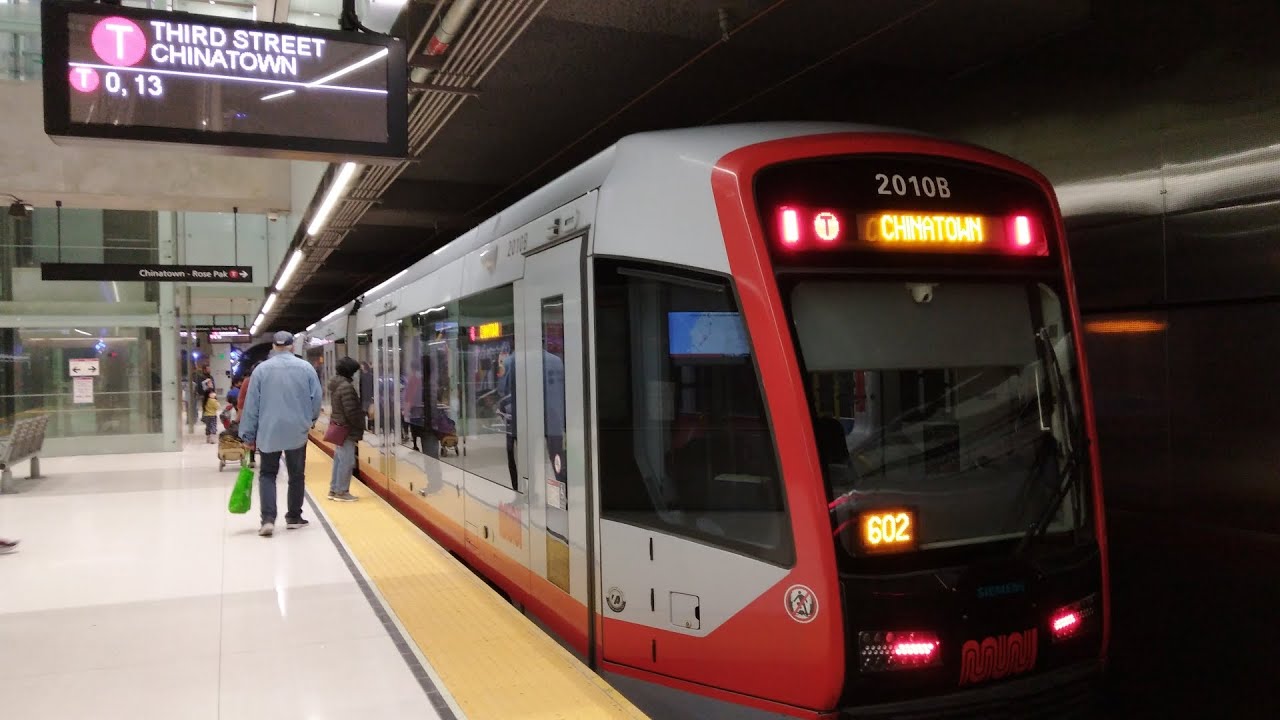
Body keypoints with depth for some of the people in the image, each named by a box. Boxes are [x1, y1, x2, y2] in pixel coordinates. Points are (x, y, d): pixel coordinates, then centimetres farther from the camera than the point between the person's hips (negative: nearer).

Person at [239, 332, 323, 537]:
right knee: (296, 475, 13)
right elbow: (317, 397, 0)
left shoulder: (261, 369, -1)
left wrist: (249, 434, 6)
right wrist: (309, 419, 19)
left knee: (267, 474, 9)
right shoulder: (306, 367, -2)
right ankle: (293, 518, 20)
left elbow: (251, 405, -1)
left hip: (268, 432, 0)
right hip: (297, 432, 0)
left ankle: (268, 519, -4)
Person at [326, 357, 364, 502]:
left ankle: (334, 490, 21)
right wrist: (360, 426, -9)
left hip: (338, 427, 10)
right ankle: (341, 492, 2)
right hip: (346, 429, -10)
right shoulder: (346, 386, -20)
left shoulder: (335, 384, 11)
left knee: (339, 459, 15)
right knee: (347, 461, -3)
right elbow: (351, 411, -21)